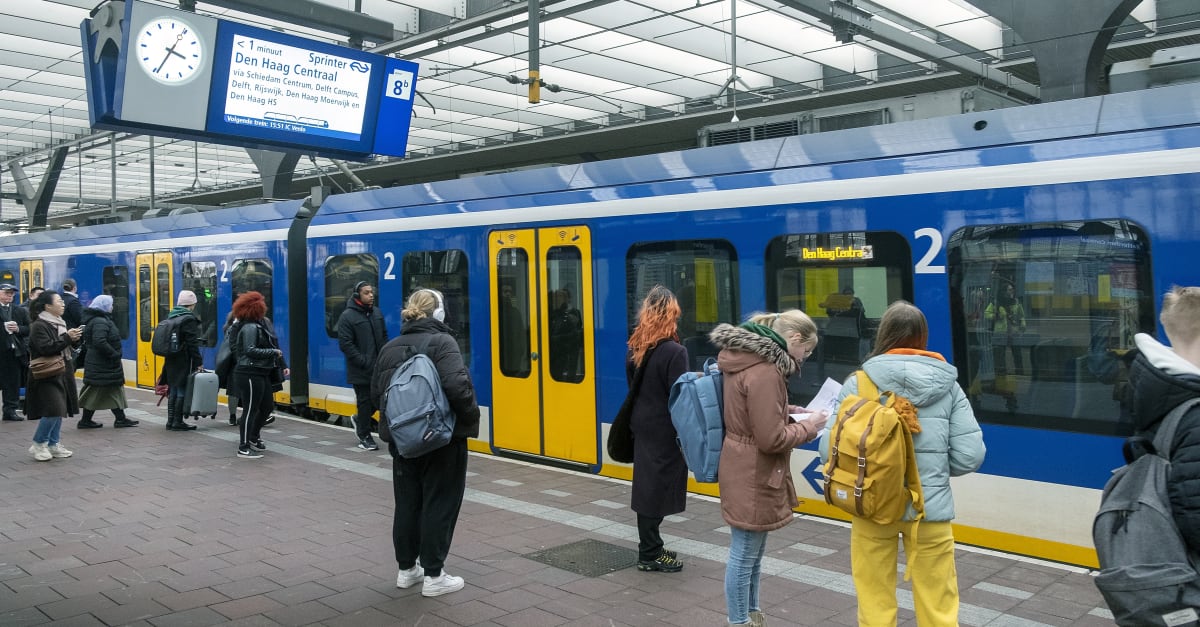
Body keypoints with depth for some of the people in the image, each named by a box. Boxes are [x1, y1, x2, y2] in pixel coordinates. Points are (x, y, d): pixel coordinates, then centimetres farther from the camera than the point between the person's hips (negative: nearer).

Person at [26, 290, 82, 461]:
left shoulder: (60, 323, 13)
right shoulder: (39, 325, -12)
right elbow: (45, 348, -23)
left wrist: (74, 339, 0)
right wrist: (67, 338, -22)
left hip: (62, 373, 9)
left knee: (60, 410, 10)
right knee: (53, 410, -14)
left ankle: (53, 444, 19)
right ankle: (38, 445, 2)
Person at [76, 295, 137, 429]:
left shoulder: (101, 320, 13)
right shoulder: (100, 322, -18)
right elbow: (99, 342, -31)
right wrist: (114, 354, -23)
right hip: (101, 366, -10)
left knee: (114, 391, 12)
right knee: (96, 392, -1)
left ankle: (120, 419, 15)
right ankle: (85, 421, 8)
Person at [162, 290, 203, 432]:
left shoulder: (170, 316, 11)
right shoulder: (189, 319, -14)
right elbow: (192, 344, -17)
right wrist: (198, 362, -14)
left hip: (171, 360, 8)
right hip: (184, 361, -8)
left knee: (173, 390, 15)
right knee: (182, 391, -1)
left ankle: (171, 421, 21)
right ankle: (178, 422, 1)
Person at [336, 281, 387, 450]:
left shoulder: (377, 312, 10)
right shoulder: (347, 316, -11)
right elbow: (345, 344, -14)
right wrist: (365, 362, -17)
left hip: (379, 368, 6)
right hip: (361, 371, -6)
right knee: (365, 401, 2)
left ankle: (360, 420, 35)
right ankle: (364, 437, 17)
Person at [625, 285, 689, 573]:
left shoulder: (635, 350, 4)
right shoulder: (674, 352, -19)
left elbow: (633, 387, 9)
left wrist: (637, 421, 15)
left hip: (642, 427, 7)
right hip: (665, 432, -7)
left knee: (648, 486, 14)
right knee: (657, 489, 0)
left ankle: (650, 548, 23)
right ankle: (650, 554, 9)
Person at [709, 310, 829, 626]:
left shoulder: (747, 358, 7)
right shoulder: (764, 372, -24)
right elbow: (771, 438, -23)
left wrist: (787, 411, 7)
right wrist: (809, 425, -9)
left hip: (748, 471, 11)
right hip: (753, 476, -11)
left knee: (753, 551, 22)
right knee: (744, 554, 3)